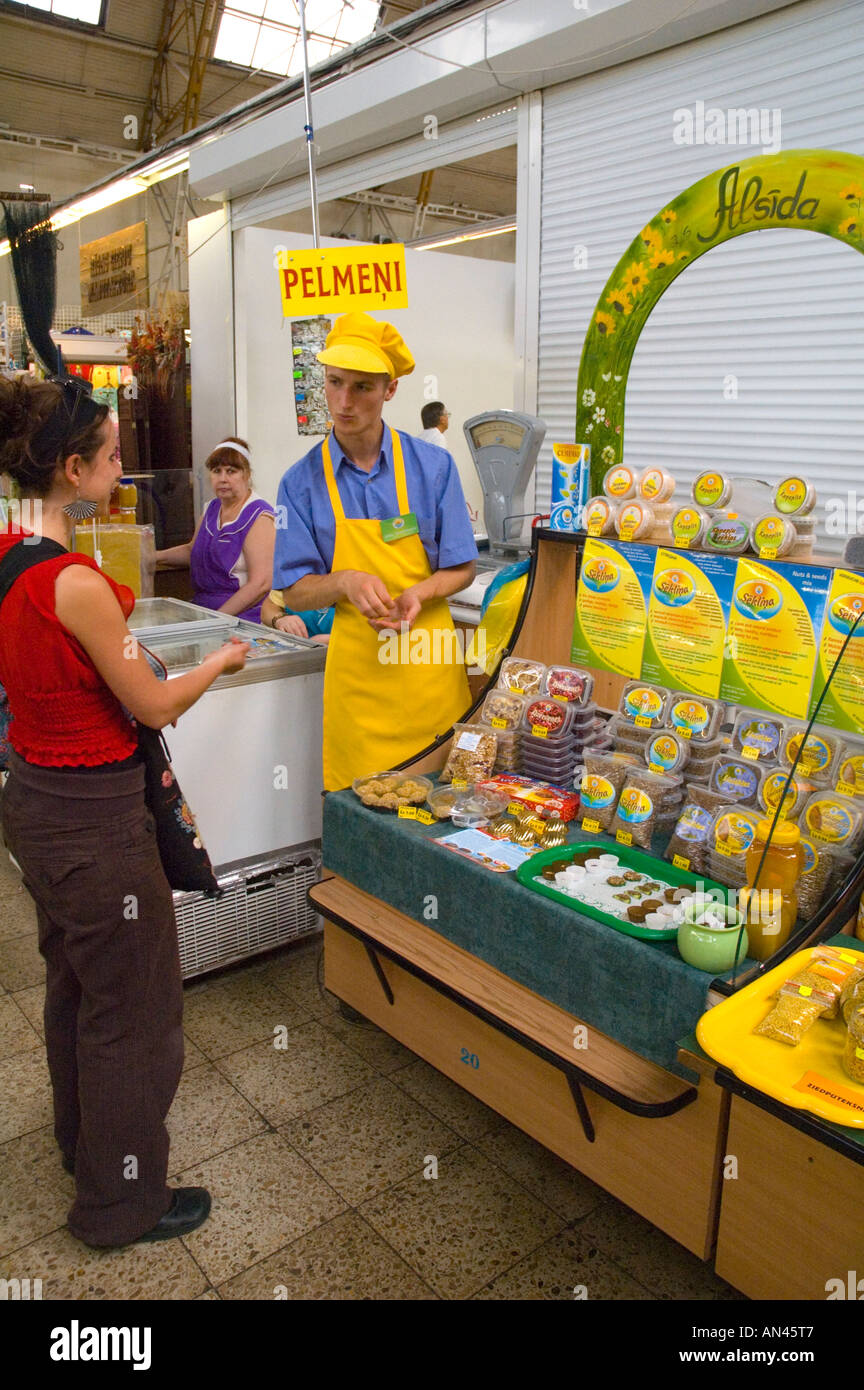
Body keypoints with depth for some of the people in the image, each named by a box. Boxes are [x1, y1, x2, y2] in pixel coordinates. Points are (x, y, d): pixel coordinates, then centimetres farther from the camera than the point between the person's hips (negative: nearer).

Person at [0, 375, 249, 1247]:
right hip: (94, 819, -9)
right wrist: (221, 663, -1)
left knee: (72, 985, 28)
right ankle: (121, 1202, 31)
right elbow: (155, 707, -16)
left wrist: (124, 687, 12)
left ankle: (81, 1140, 51)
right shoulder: (75, 583, -27)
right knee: (131, 1011, 11)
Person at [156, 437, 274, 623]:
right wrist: (158, 557, 14)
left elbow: (260, 584, -19)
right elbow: (192, 550, 33)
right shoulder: (211, 508, 14)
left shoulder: (258, 516, -11)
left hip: (243, 619, -7)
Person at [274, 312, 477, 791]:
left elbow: (461, 569, 4)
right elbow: (294, 592, 0)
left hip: (428, 660, 1)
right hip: (357, 664, 0)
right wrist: (346, 582, -20)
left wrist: (418, 594, -16)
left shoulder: (432, 465, 0)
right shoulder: (302, 481, -1)